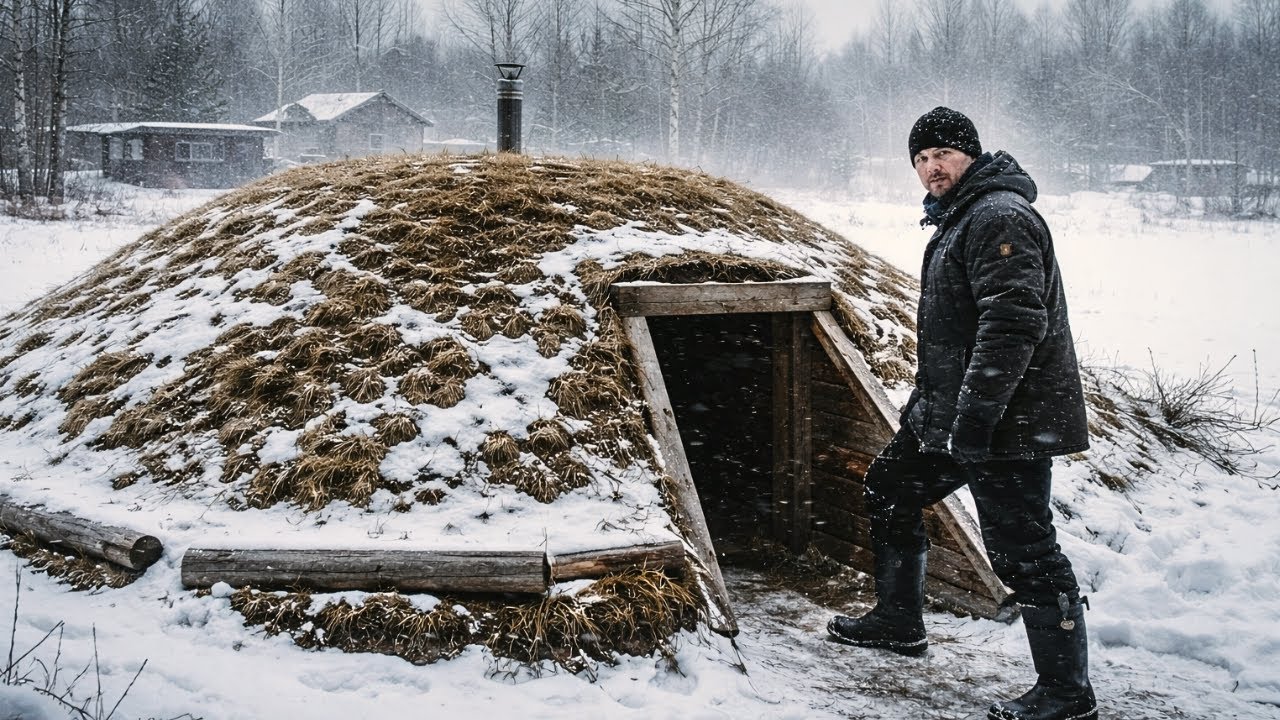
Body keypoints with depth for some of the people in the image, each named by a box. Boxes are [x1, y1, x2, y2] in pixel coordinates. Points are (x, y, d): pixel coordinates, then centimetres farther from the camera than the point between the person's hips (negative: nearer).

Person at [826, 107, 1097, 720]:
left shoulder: (999, 216, -17)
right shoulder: (959, 217, 18)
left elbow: (1015, 322, -27)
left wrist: (975, 414, -29)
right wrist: (928, 400, 28)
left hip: (1007, 423, -11)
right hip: (950, 415, 11)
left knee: (1023, 551, -7)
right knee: (889, 487, 21)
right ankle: (898, 621, 37)